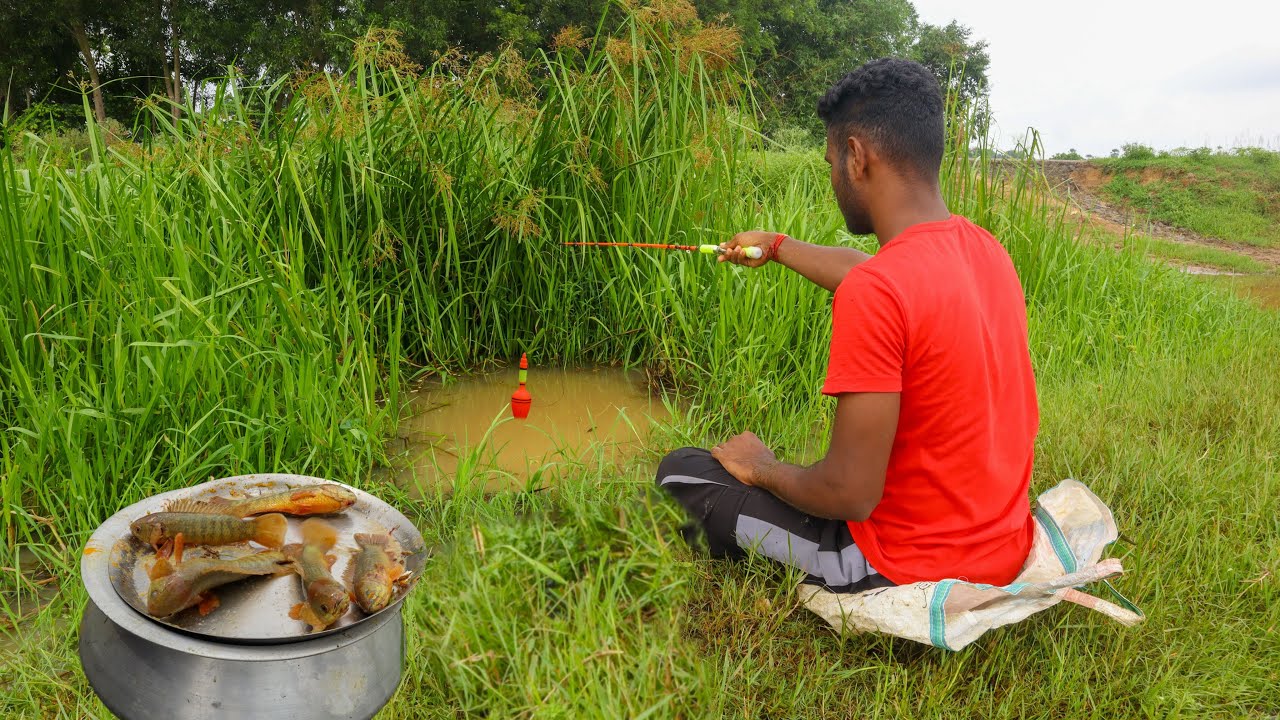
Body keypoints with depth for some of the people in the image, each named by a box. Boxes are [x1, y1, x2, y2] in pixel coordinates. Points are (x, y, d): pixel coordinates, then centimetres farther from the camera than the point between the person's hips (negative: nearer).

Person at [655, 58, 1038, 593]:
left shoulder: (874, 293, -28)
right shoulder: (985, 250, -1)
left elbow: (851, 494, -26)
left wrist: (762, 467, -5)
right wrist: (776, 248, 34)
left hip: (909, 569, -8)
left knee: (680, 471, 3)